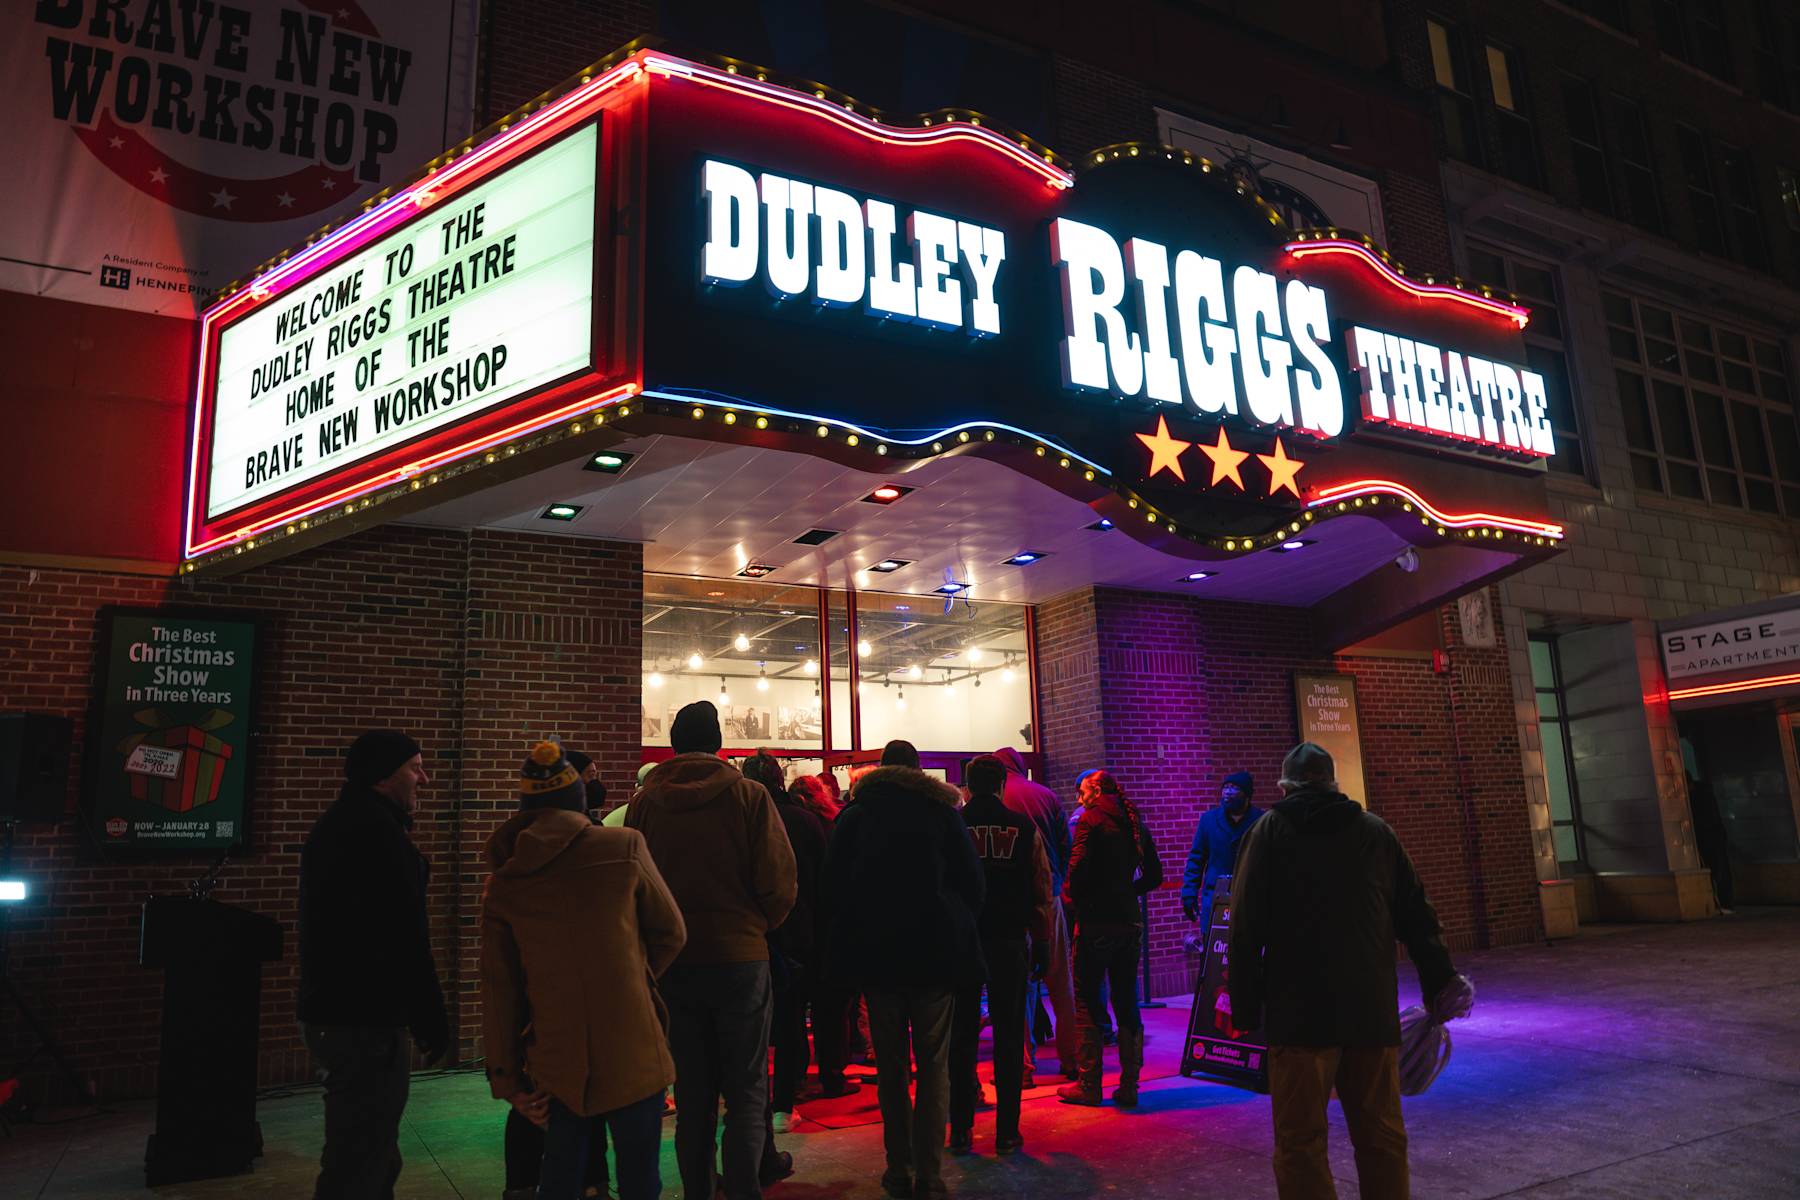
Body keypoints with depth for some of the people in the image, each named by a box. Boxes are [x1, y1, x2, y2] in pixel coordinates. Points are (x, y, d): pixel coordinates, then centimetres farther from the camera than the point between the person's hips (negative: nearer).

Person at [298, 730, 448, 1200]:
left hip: (332, 1012, 11)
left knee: (372, 1154, 21)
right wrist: (432, 1022, -14)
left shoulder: (338, 823, 16)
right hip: (366, 1020, -11)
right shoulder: (378, 829, -18)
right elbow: (406, 940, -21)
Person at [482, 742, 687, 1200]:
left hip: (557, 1065, 3)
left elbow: (498, 989, 1)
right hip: (632, 1054, -3)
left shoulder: (502, 880, 1)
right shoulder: (625, 846, -7)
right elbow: (671, 932, 2)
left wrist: (506, 1076, 8)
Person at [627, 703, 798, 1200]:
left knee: (692, 1094, 14)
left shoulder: (644, 802, -1)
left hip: (673, 964, 3)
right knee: (746, 1091, 8)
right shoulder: (748, 796, -9)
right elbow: (779, 882, -11)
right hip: (740, 957, -3)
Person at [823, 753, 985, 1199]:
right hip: (938, 954, -1)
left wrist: (852, 939, 11)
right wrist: (956, 932, 12)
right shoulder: (940, 810, 5)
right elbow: (973, 884, 1)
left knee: (890, 1066, 10)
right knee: (934, 1066, 6)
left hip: (876, 958, 1)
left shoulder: (853, 815, 8)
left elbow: (832, 888, 4)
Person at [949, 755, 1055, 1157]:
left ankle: (960, 1131, 12)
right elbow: (1042, 890, 1)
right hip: (1009, 942, 0)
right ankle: (1007, 1132, 10)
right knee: (1009, 1036, 7)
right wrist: (1042, 943, 8)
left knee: (961, 1037, 8)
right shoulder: (1024, 828, -1)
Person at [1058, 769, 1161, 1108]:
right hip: (1129, 922, 6)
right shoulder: (1133, 823, 11)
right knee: (1127, 1004, 11)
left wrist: (1072, 895, 0)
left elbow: (1078, 869, -18)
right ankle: (1128, 1086, 14)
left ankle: (1088, 1085, 6)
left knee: (1087, 1003, 3)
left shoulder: (1091, 820, -8)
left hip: (1095, 923, -6)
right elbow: (1154, 875, 13)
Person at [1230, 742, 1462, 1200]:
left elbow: (1246, 928, -3)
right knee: (1382, 1136, 15)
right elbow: (1418, 918, 10)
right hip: (1374, 1010, 4)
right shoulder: (1377, 830, 11)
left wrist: (1246, 1008, 0)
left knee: (1300, 1141, 1)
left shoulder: (1270, 830, 2)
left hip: (1302, 1013, -3)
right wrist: (1440, 986, 18)